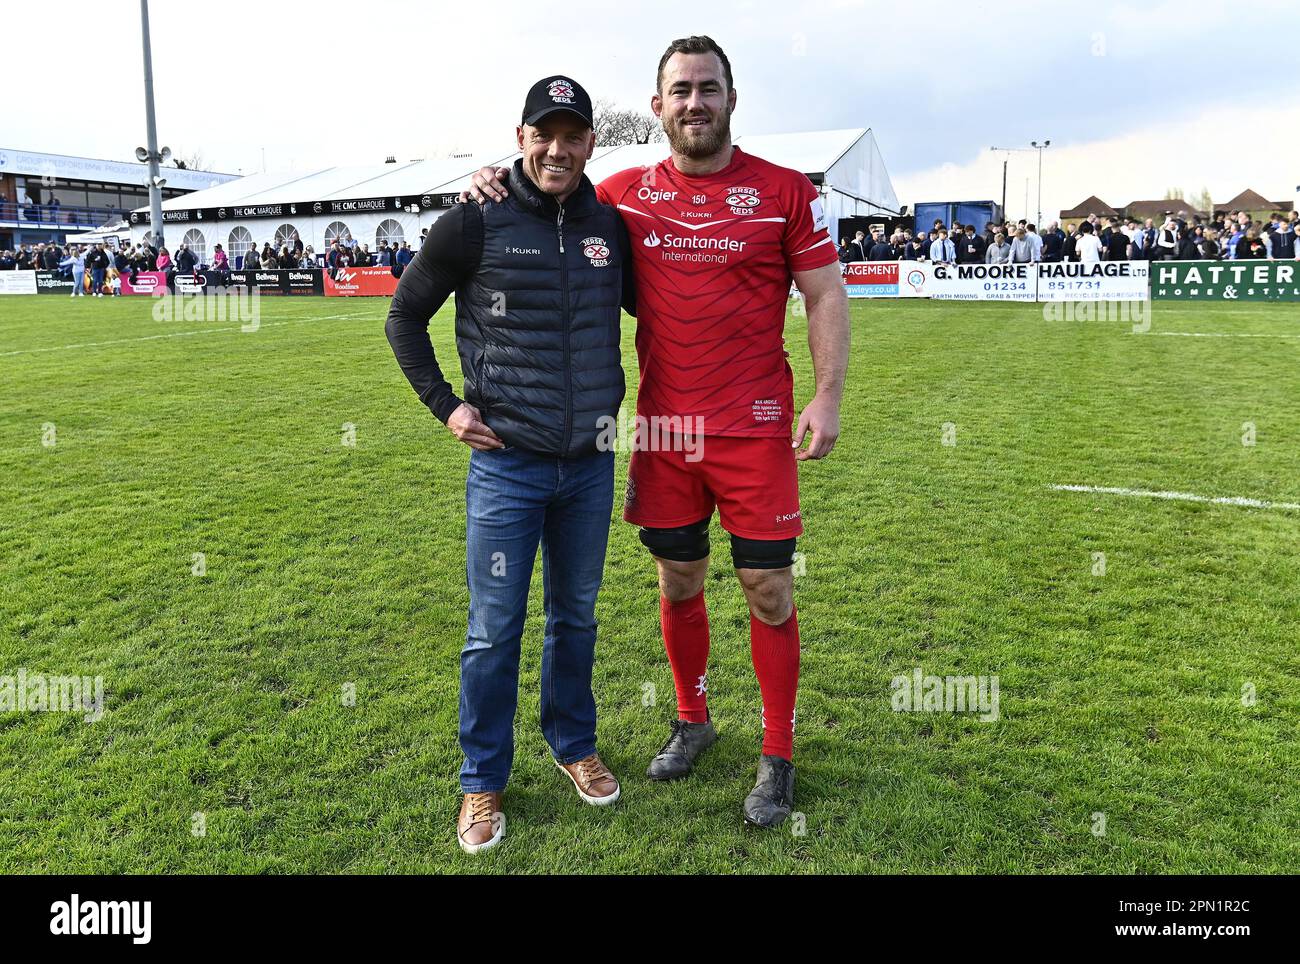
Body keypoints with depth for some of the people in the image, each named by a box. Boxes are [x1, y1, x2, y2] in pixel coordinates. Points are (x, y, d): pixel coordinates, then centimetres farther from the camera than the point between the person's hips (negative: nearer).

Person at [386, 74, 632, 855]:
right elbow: (405, 316, 3)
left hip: (591, 466, 4)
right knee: (495, 631, 4)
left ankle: (574, 745, 38)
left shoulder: (610, 225, 4)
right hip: (506, 465, -3)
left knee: (577, 616, 17)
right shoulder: (477, 221, -7)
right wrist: (445, 404, -4)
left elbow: (647, 305, 22)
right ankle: (483, 782, 23)